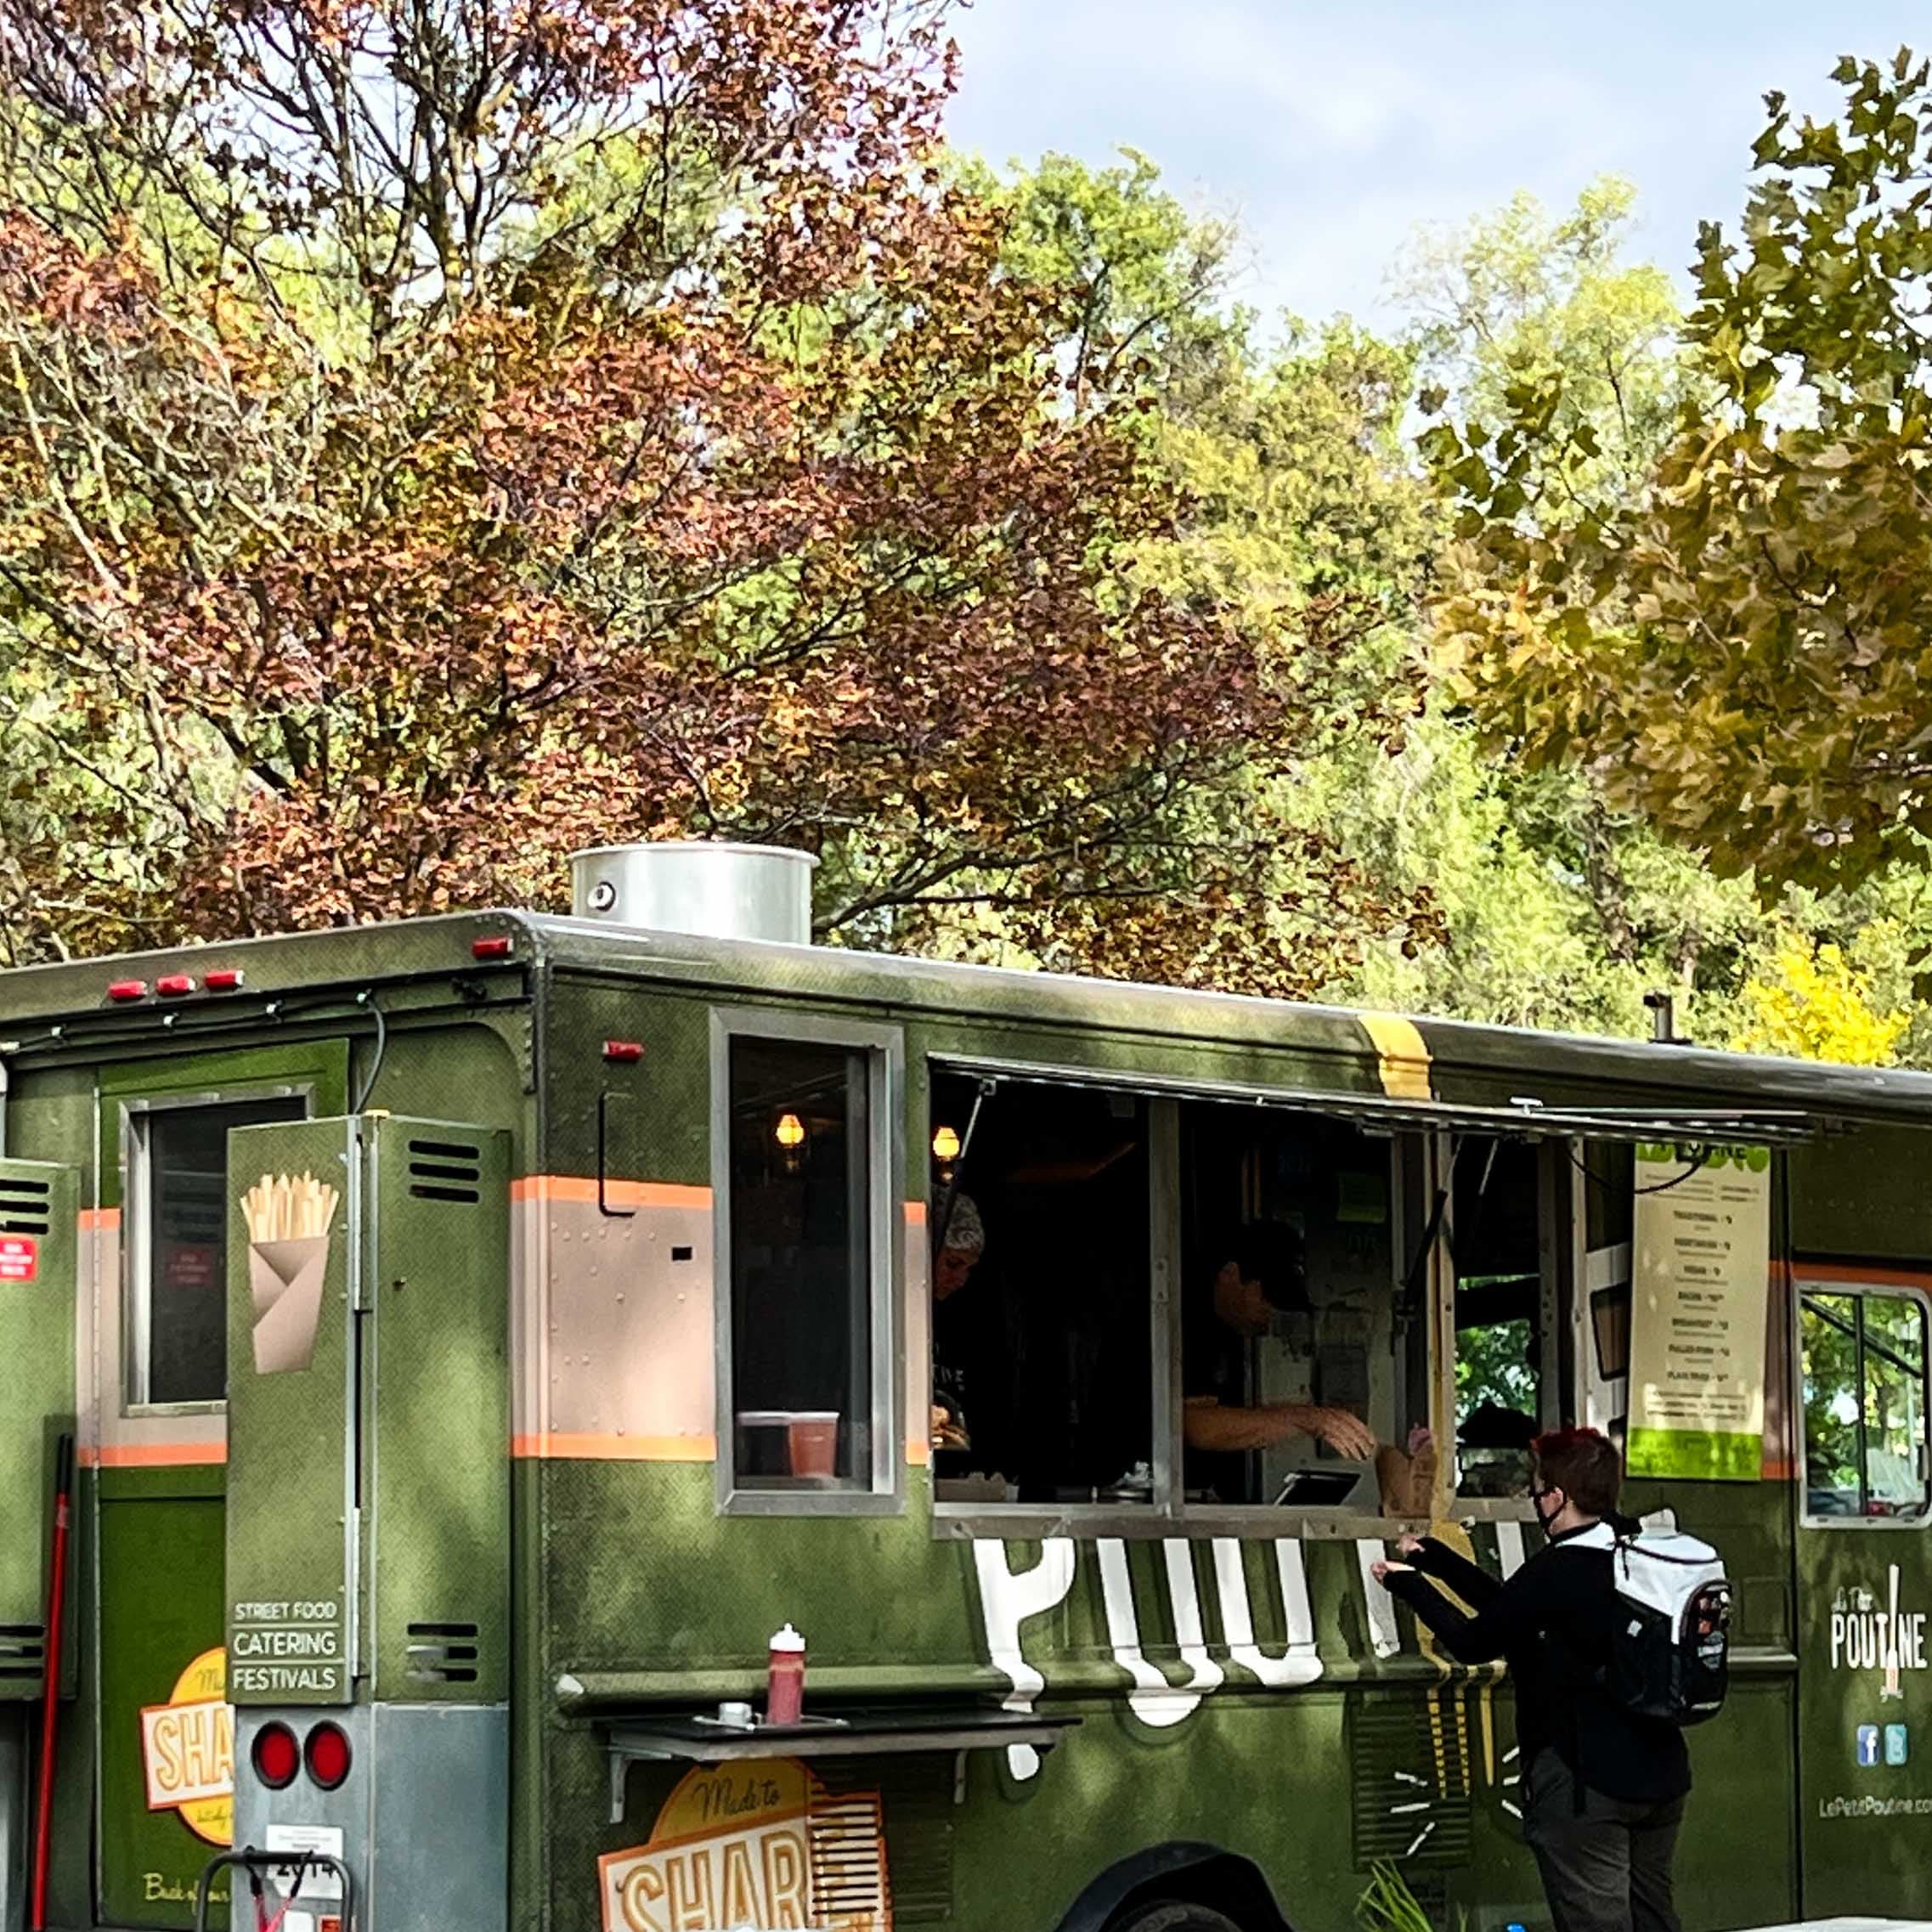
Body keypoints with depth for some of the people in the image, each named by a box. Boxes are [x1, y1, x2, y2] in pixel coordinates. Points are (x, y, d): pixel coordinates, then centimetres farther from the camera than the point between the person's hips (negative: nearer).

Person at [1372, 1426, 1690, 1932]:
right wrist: (1434, 1559, 21)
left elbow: (1473, 1643, -6)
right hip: (1660, 1778, 8)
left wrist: (1409, 1586, 9)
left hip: (1584, 1785, -8)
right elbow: (1512, 1608, 16)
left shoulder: (1556, 1573, -17)